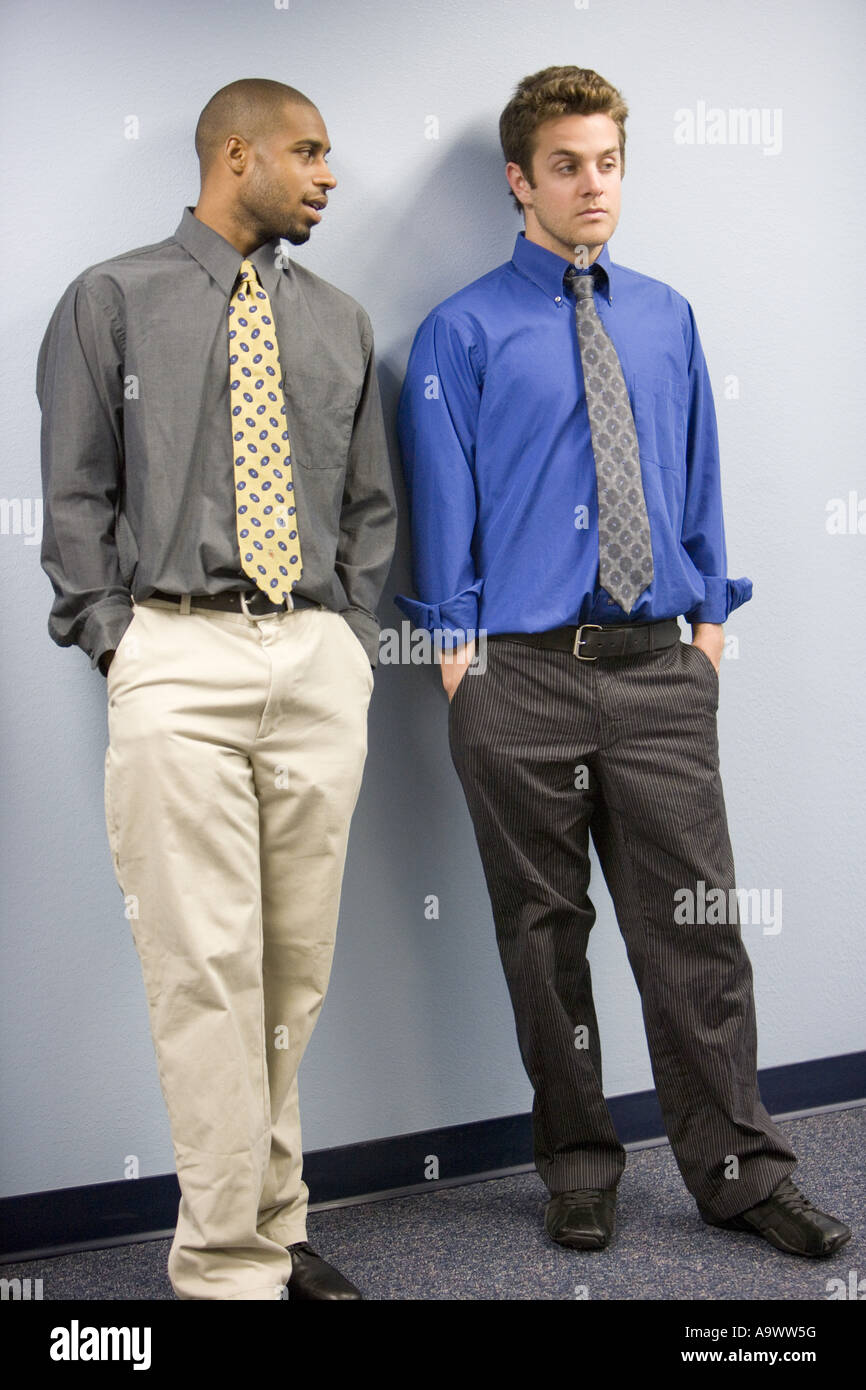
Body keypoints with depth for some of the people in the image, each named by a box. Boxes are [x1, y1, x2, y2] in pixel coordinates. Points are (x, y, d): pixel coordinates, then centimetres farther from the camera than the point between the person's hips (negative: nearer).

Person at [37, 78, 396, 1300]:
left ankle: (272, 1227, 22)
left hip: (319, 661, 4)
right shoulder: (111, 302, 6)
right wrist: (115, 642, -4)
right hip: (179, 658, -4)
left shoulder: (339, 323, 17)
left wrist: (353, 637, 7)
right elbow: (75, 494, 3)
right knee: (208, 962, -7)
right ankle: (229, 1260, 3)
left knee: (299, 961, 7)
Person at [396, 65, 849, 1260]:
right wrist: (459, 649, -4)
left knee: (695, 925, 4)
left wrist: (711, 614, 11)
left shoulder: (667, 319, 12)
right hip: (521, 677, -2)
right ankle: (579, 1171, 24)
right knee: (545, 932, 8)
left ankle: (738, 1172, 18)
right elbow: (443, 505, 0)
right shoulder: (462, 332, 0)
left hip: (658, 668, 3)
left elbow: (698, 476, 16)